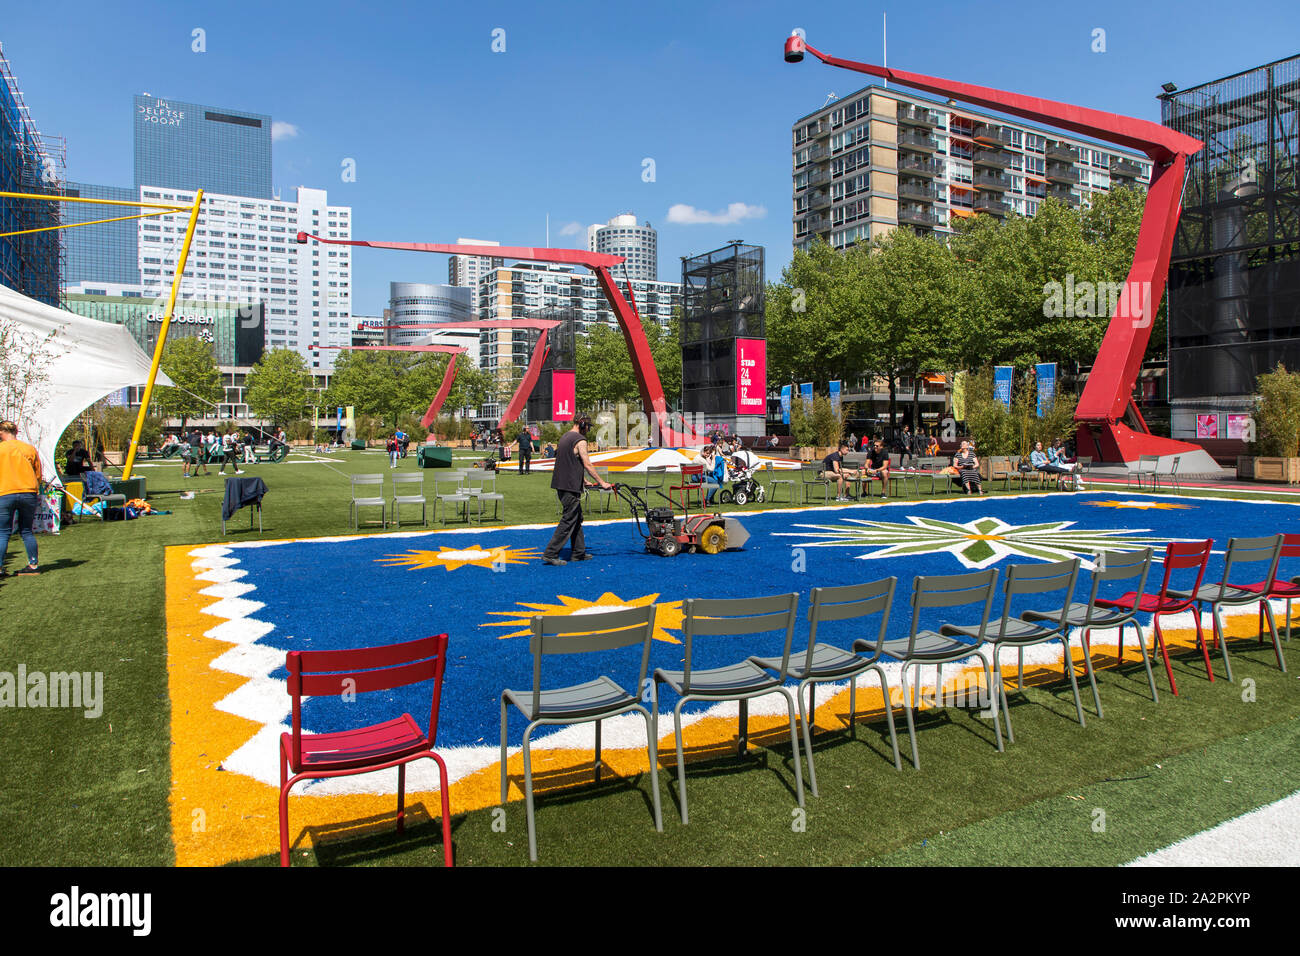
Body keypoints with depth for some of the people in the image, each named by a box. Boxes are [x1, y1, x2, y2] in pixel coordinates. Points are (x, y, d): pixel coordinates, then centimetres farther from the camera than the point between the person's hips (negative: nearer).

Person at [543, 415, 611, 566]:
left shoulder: (564, 437, 16)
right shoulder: (580, 440, -13)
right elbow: (587, 465, -16)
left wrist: (583, 480, 27)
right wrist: (602, 482, -10)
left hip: (561, 484, 10)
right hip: (570, 487, -10)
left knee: (577, 519, 15)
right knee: (568, 521, -5)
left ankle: (578, 553, 20)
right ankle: (550, 554, -5)